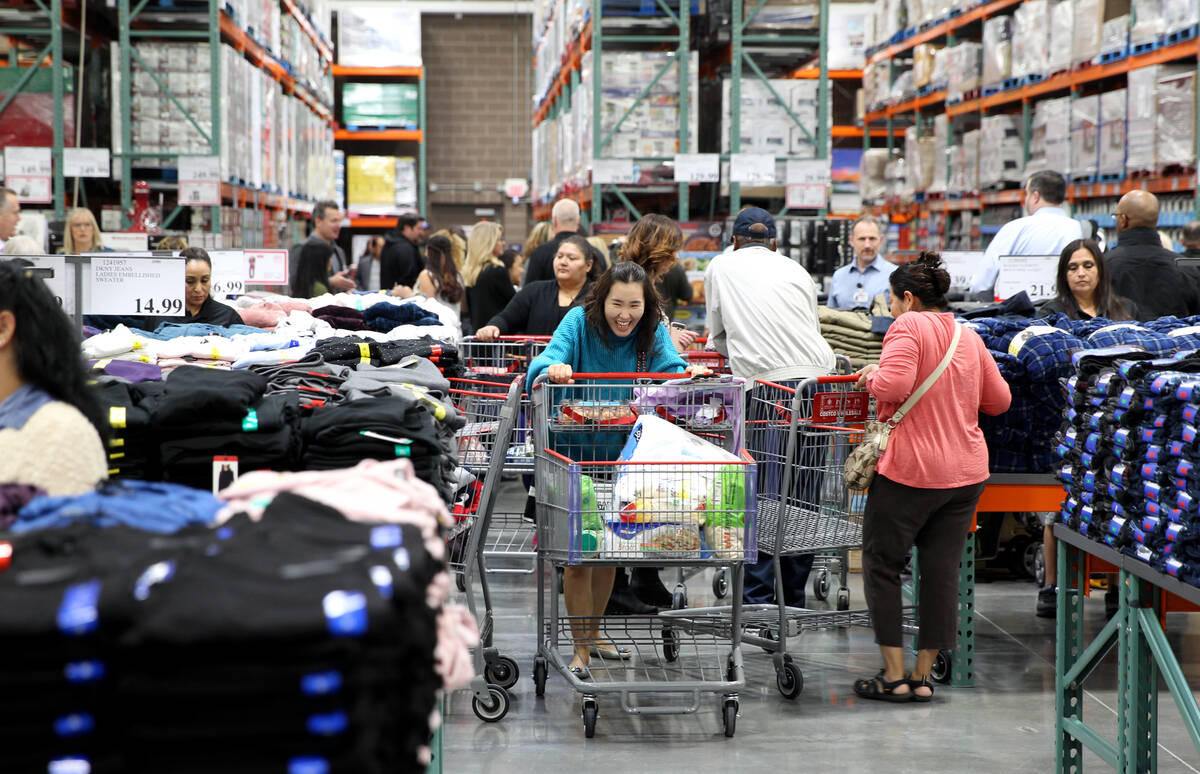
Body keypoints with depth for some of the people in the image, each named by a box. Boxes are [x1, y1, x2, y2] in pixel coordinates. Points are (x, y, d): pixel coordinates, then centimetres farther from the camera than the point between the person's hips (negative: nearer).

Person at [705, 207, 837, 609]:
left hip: (766, 382, -3)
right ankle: (793, 600, 11)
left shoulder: (722, 265, 17)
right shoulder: (795, 269, 23)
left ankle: (757, 599, -5)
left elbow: (718, 337, 24)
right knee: (804, 499, 7)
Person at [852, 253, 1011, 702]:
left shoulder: (908, 327, -9)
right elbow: (999, 400, 16)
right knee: (942, 572, 8)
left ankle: (894, 676, 6)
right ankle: (923, 677, 12)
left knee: (882, 565, 7)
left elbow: (894, 385, -23)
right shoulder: (969, 337, 12)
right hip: (966, 471, 6)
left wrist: (870, 377, -3)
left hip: (910, 470, -6)